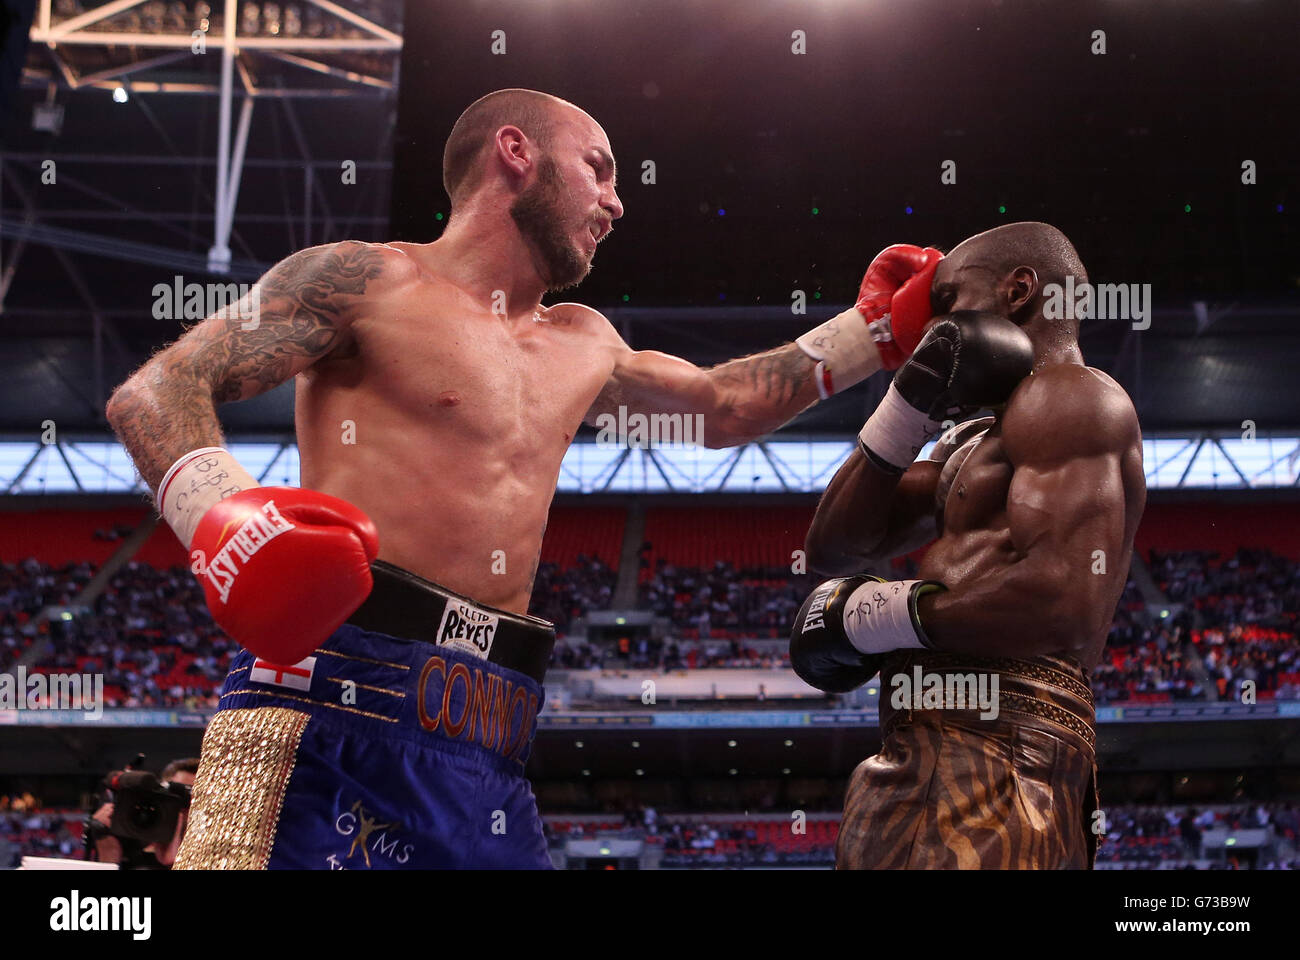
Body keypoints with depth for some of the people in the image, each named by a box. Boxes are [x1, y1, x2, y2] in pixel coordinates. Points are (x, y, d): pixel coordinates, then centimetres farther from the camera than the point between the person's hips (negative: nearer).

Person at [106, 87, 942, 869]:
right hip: (338, 703, -7)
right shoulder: (372, 280, 2)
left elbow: (720, 407, 41)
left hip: (488, 742, 7)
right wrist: (222, 513, -24)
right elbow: (155, 392, -4)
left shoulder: (584, 348, 25)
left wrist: (876, 329, 37)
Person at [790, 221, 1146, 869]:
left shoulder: (1069, 397, -5)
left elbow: (1064, 605, -20)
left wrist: (871, 614, -8)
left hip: (997, 766, -10)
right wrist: (911, 406, 10)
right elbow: (833, 551, 22)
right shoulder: (972, 441, 27)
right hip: (919, 766, 10)